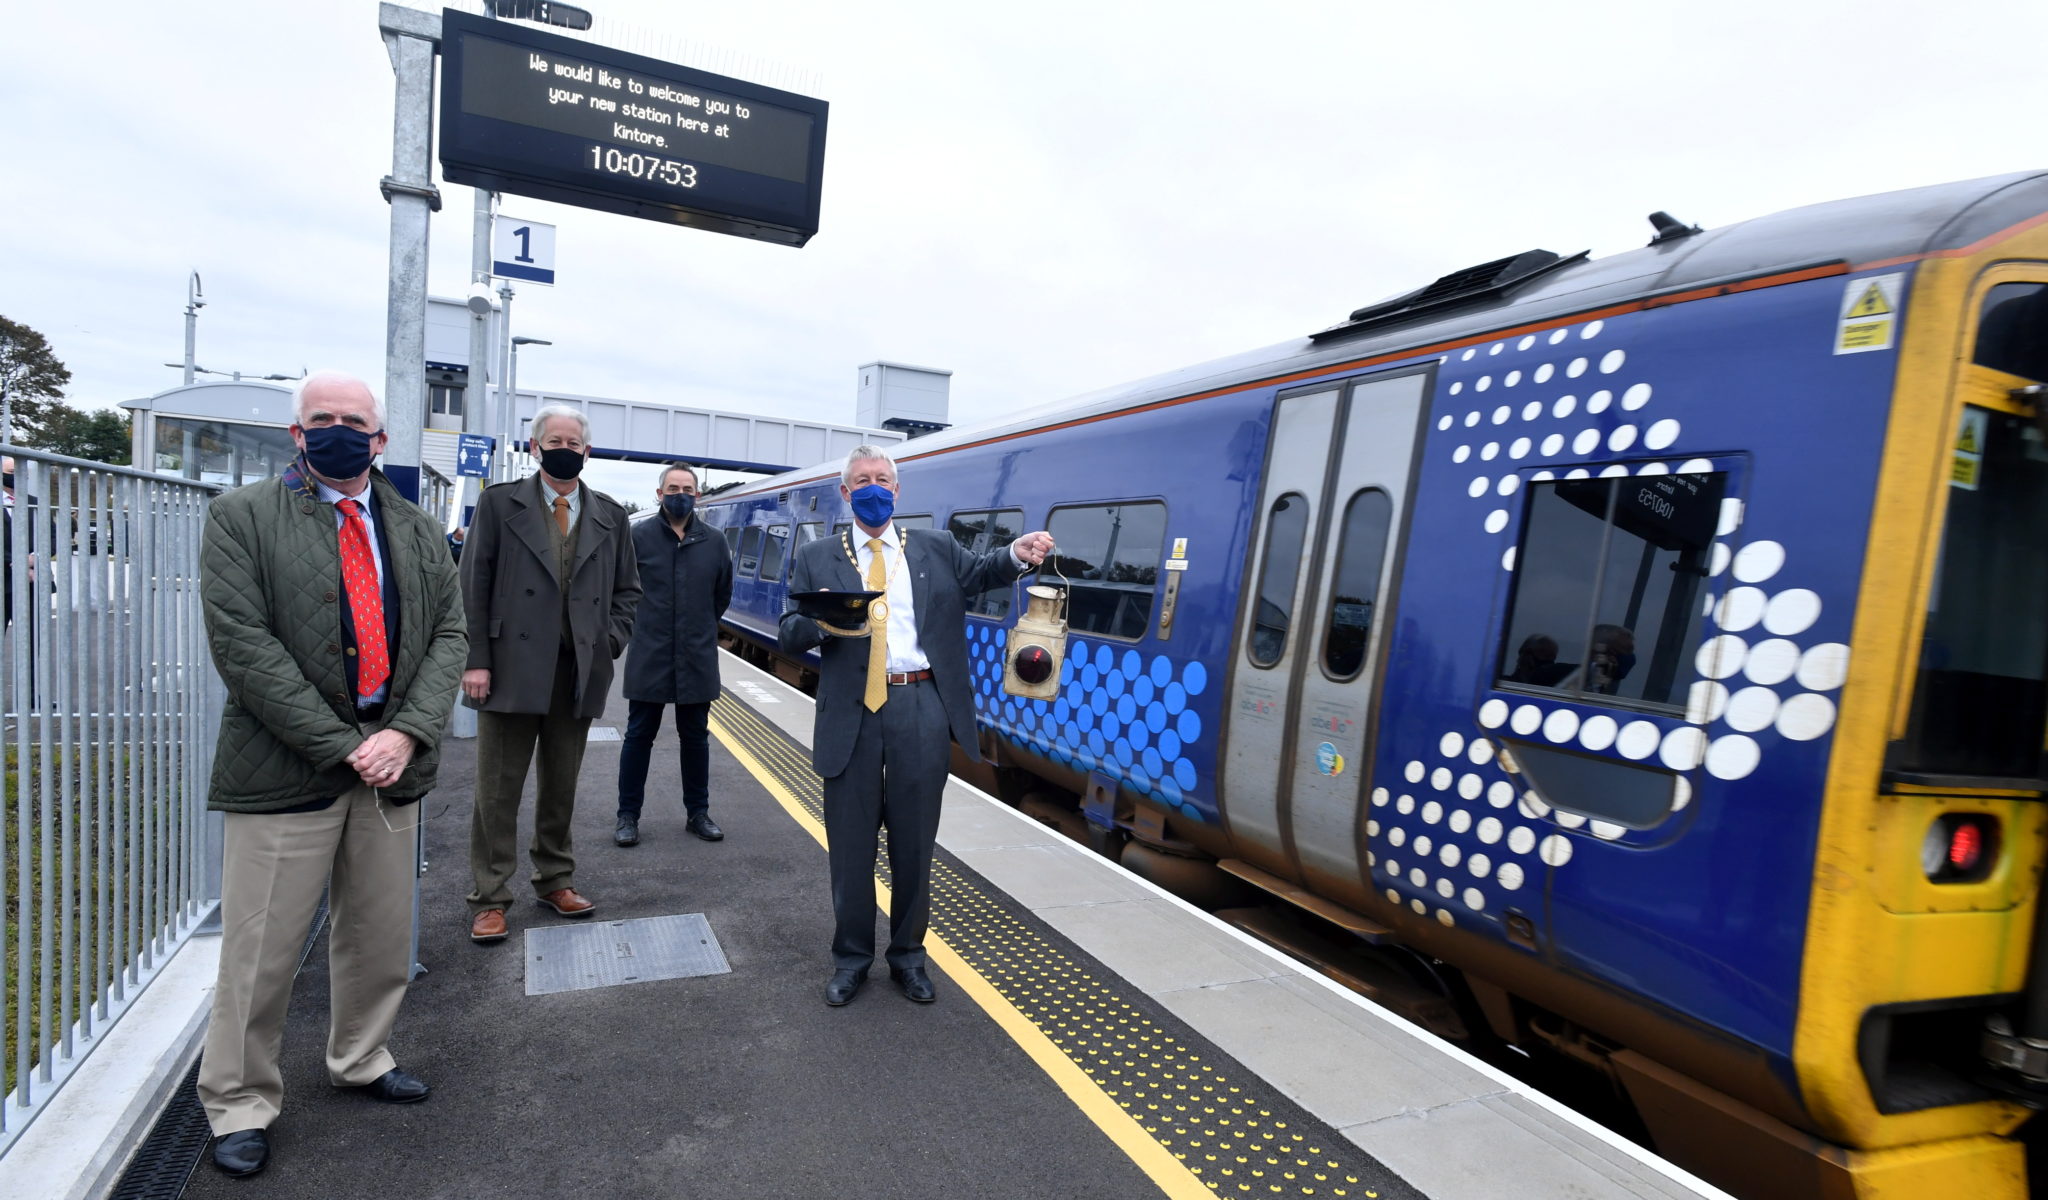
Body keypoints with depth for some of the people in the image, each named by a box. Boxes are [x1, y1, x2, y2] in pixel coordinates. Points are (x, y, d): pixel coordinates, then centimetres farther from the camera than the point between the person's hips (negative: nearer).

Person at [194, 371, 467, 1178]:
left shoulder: (417, 530, 10)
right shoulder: (242, 518, -2)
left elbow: (448, 634, 5)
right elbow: (242, 644, -12)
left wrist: (407, 733, -10)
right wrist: (340, 746, -16)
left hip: (390, 762, 4)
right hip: (285, 769, -4)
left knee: (380, 937, 16)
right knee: (261, 951, 5)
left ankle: (360, 1061, 38)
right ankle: (239, 1105, 26)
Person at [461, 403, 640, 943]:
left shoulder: (609, 515, 10)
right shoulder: (500, 503, 2)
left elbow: (627, 589, 15)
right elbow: (473, 585, -1)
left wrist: (610, 642, 1)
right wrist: (475, 660, -8)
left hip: (579, 673, 3)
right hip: (512, 669, -2)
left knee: (561, 787, 13)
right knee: (498, 789, 5)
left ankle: (555, 879, 27)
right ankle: (489, 897, 15)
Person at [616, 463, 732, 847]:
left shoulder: (714, 541, 3)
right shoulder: (638, 536, -5)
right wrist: (643, 624, 9)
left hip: (697, 659, 2)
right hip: (649, 657, -2)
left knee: (696, 737, 11)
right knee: (639, 736, 6)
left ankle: (698, 813, 23)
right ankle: (628, 816, 18)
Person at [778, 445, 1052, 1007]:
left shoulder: (936, 548, 13)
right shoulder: (817, 558, 8)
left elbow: (978, 572, 3)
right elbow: (788, 634, 2)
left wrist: (1016, 553, -17)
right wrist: (823, 624, -20)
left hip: (921, 707, 1)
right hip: (852, 711, 0)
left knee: (914, 838, 9)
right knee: (851, 839, 9)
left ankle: (908, 955, 28)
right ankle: (851, 957, 27)